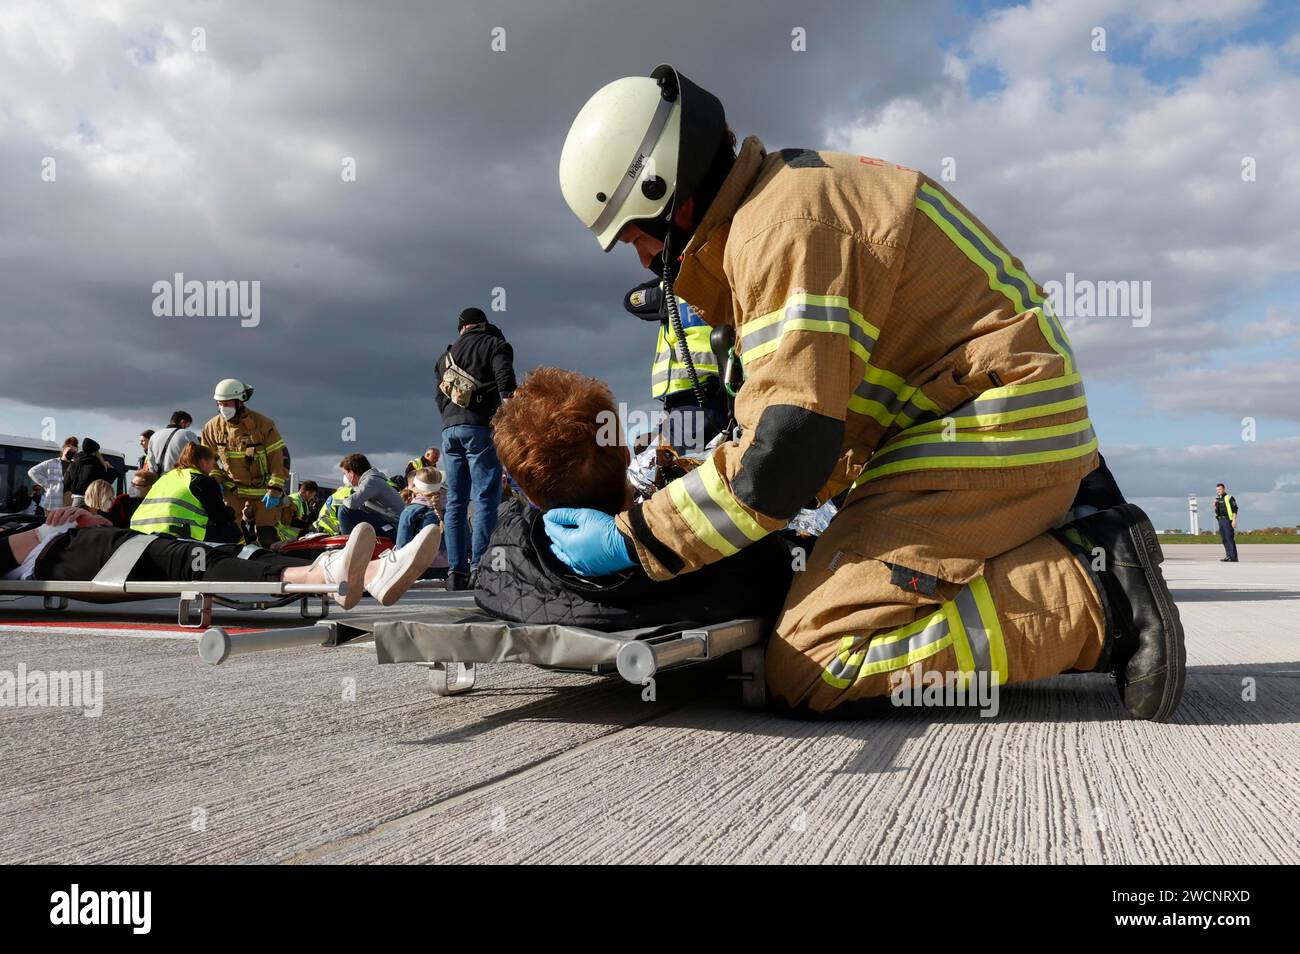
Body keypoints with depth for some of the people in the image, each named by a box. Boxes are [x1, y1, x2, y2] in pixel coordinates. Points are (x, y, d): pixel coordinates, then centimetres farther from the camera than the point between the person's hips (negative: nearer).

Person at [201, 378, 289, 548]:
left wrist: (275, 489, -19)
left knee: (266, 536, -3)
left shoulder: (263, 424, -17)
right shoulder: (212, 427, -5)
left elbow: (281, 457, -15)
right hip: (233, 488, 3)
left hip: (262, 489, -3)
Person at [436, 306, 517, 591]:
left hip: (449, 428, 6)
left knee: (455, 501, 6)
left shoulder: (448, 354, 24)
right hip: (480, 427, -5)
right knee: (486, 498, -7)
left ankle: (456, 571, 2)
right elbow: (506, 381, -9)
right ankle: (478, 568, -15)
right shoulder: (496, 345, 7)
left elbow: (440, 396, 22)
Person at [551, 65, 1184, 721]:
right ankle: (1080, 550, 11)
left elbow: (787, 450, -23)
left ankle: (1092, 596, -13)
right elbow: (817, 400, 20)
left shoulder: (781, 225, -16)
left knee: (808, 665, -16)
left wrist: (635, 540, -13)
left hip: (992, 434, -11)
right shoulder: (798, 191, 17)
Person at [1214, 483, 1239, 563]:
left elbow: (1235, 510, -10)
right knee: (1224, 539, 7)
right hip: (1220, 520, 8)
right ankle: (1228, 556, 11)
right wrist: (1215, 505, 2)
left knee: (1230, 538, -10)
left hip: (1228, 520, -8)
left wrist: (1234, 520, -18)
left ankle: (1233, 557, -9)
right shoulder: (1218, 499, 16)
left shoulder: (1229, 498, -6)